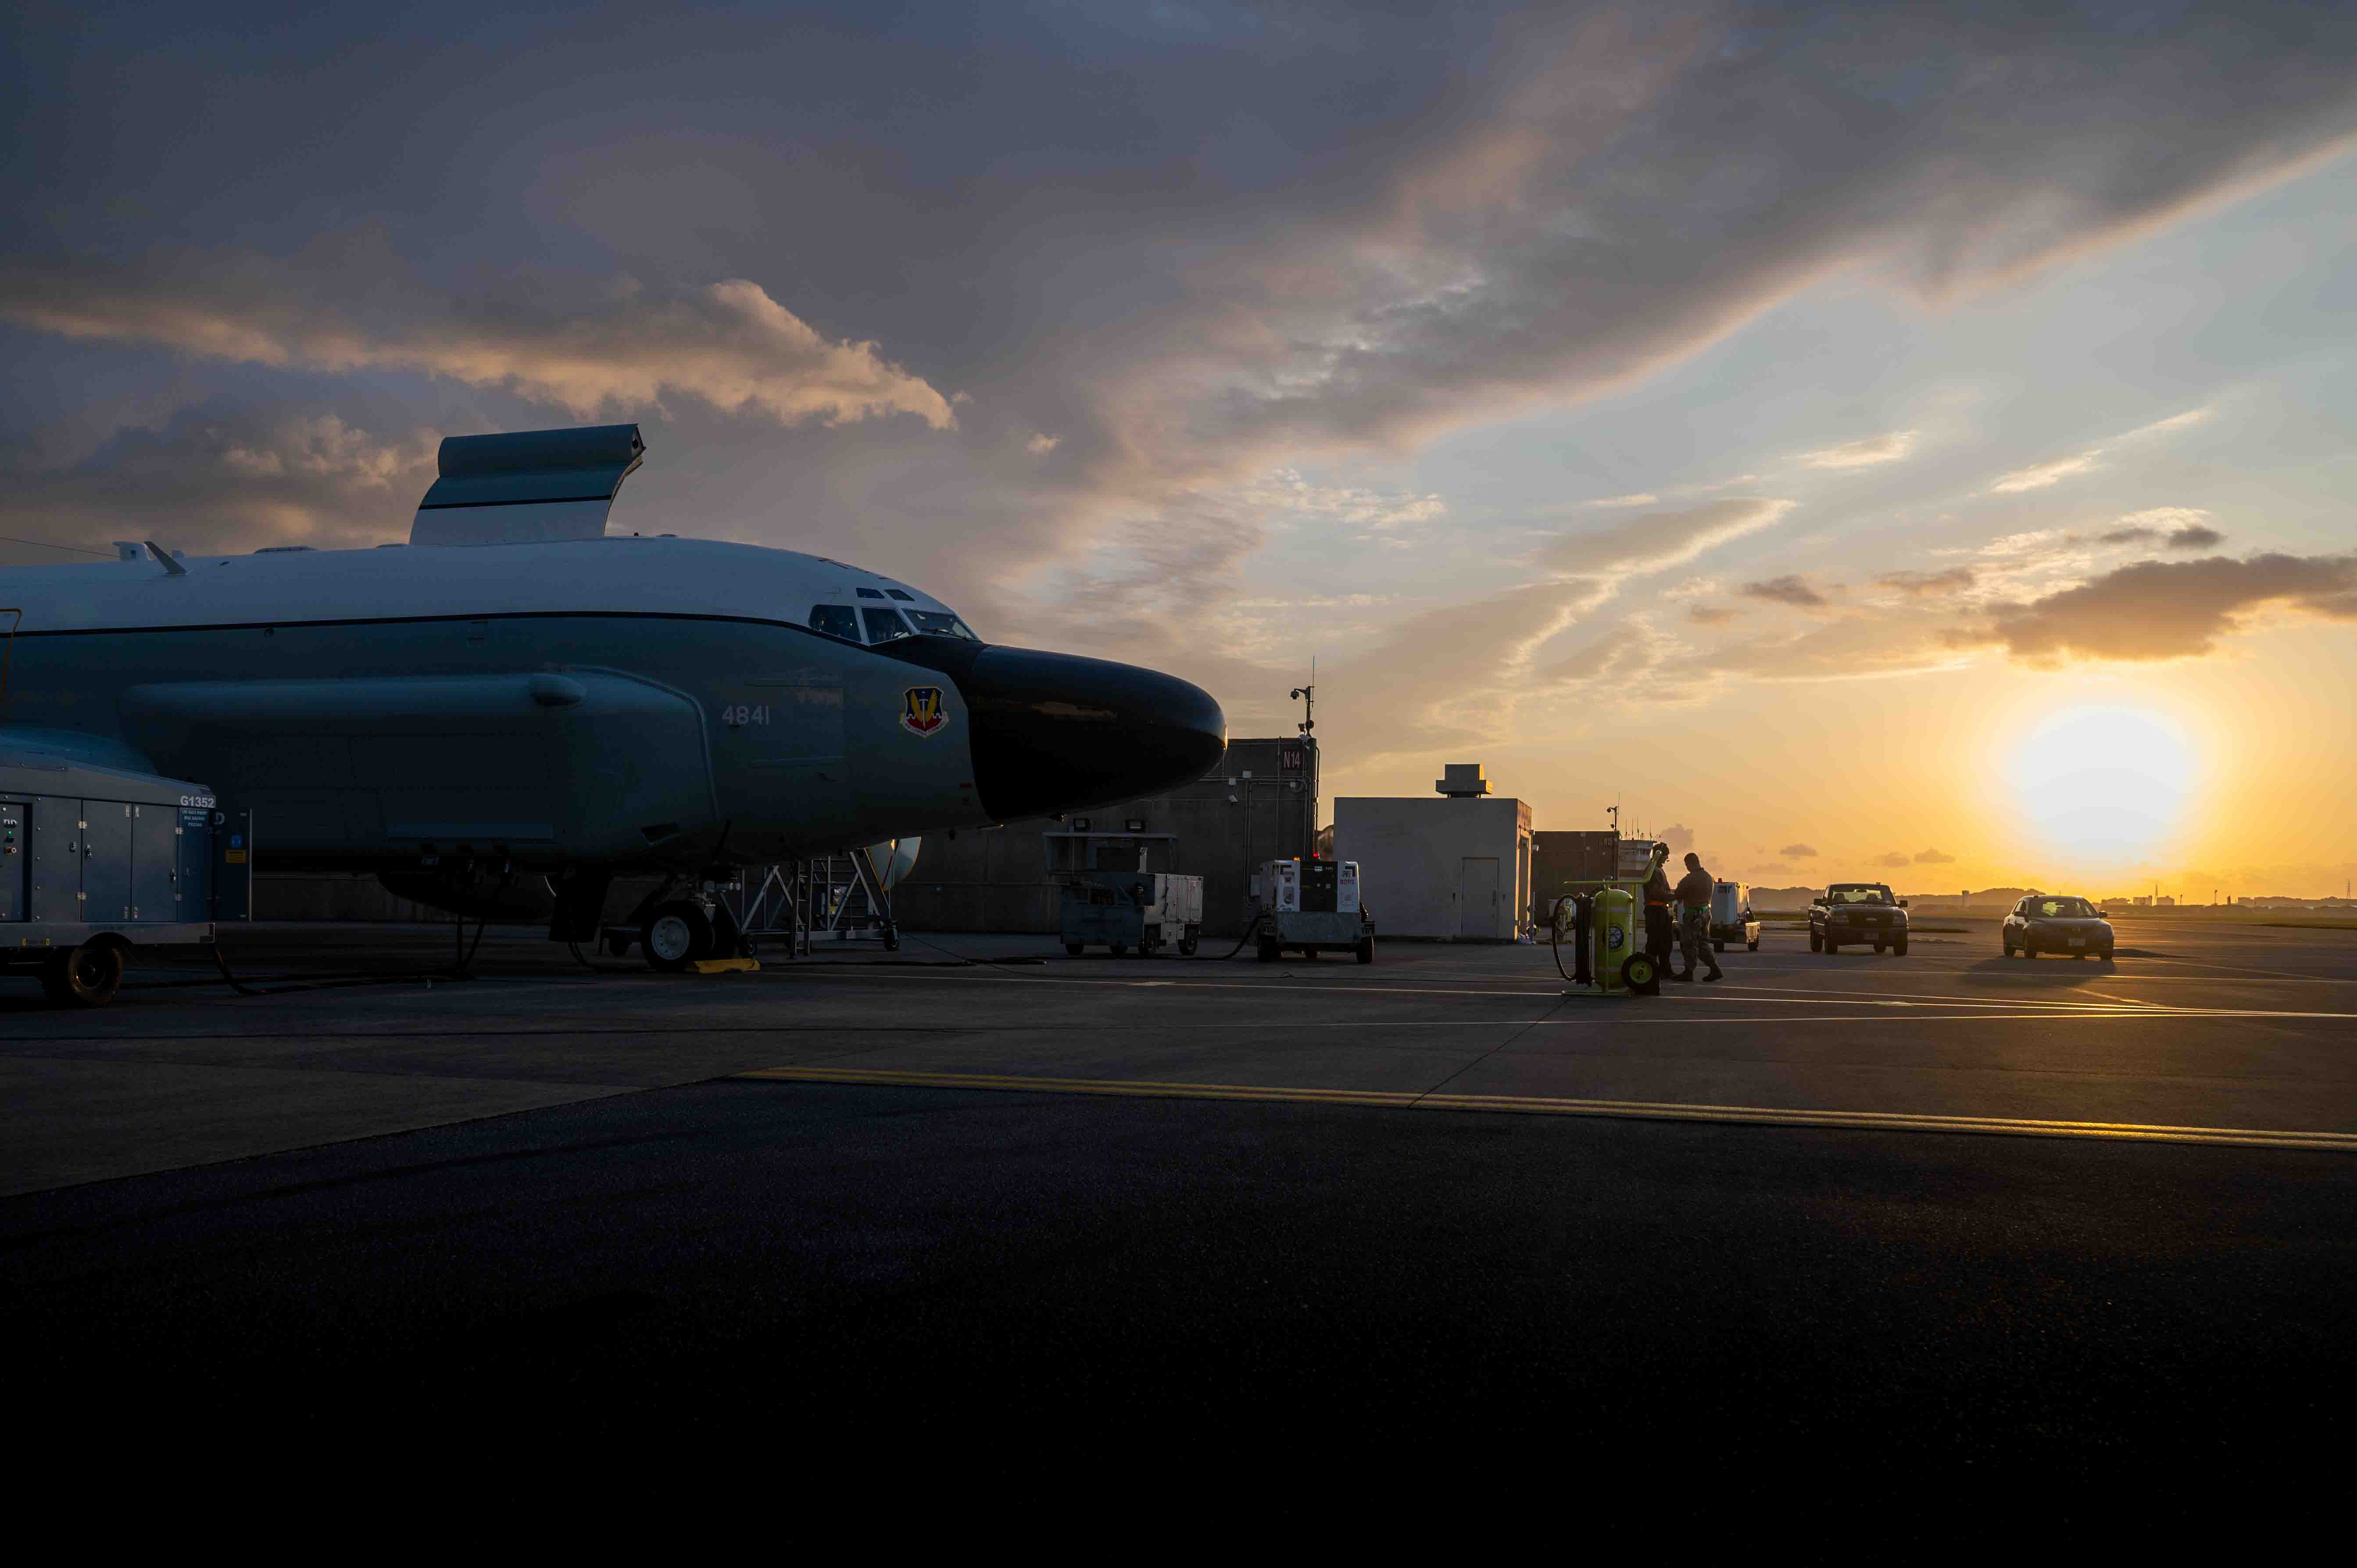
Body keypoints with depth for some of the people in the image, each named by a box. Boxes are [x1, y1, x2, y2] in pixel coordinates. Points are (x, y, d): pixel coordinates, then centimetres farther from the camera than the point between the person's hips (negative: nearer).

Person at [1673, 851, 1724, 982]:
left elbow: (1678, 895, -11)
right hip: (1706, 911, 8)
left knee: (1689, 944, 1)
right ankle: (1715, 969, 7)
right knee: (1703, 943, 15)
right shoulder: (1708, 877, 8)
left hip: (1693, 914, -8)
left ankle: (1689, 973, 6)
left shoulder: (1689, 879, -19)